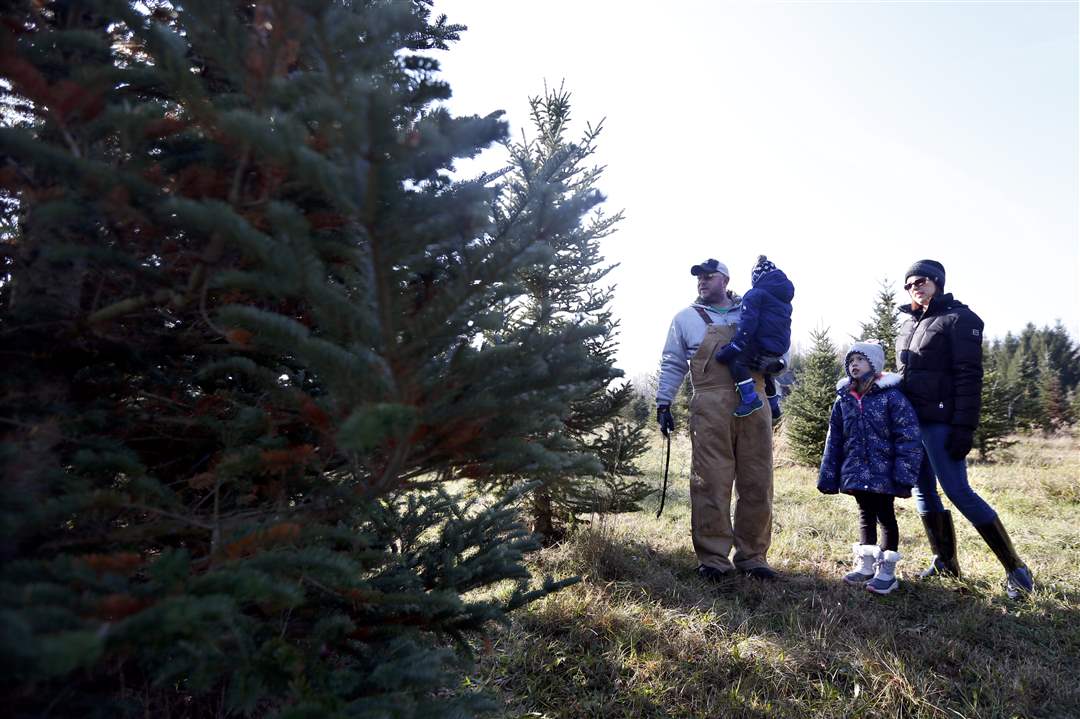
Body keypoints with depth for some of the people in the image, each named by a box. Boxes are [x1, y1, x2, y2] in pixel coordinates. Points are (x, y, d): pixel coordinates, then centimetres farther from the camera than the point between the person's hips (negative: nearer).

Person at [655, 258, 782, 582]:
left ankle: (752, 556, 15)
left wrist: (773, 361, -3)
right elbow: (672, 364, 12)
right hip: (710, 409, -2)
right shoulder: (686, 318, 14)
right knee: (711, 483, -5)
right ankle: (713, 559, 5)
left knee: (757, 485, 3)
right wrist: (663, 403, 3)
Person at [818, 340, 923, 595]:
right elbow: (834, 441, 9)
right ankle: (865, 565, 28)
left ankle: (886, 570, 14)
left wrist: (904, 473, -18)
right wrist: (828, 476, 6)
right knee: (865, 514, 16)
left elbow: (908, 437, -13)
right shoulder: (843, 400, 5)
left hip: (883, 472, -5)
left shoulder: (891, 395, -10)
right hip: (856, 473, 5)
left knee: (885, 515, 4)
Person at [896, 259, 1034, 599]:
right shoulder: (909, 324, 16)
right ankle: (945, 562, 21)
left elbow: (969, 377, -12)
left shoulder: (958, 318, -5)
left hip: (940, 421, -8)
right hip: (910, 421, 8)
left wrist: (964, 428, -18)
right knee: (923, 491, 9)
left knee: (958, 491, -9)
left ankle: (1015, 568, 3)